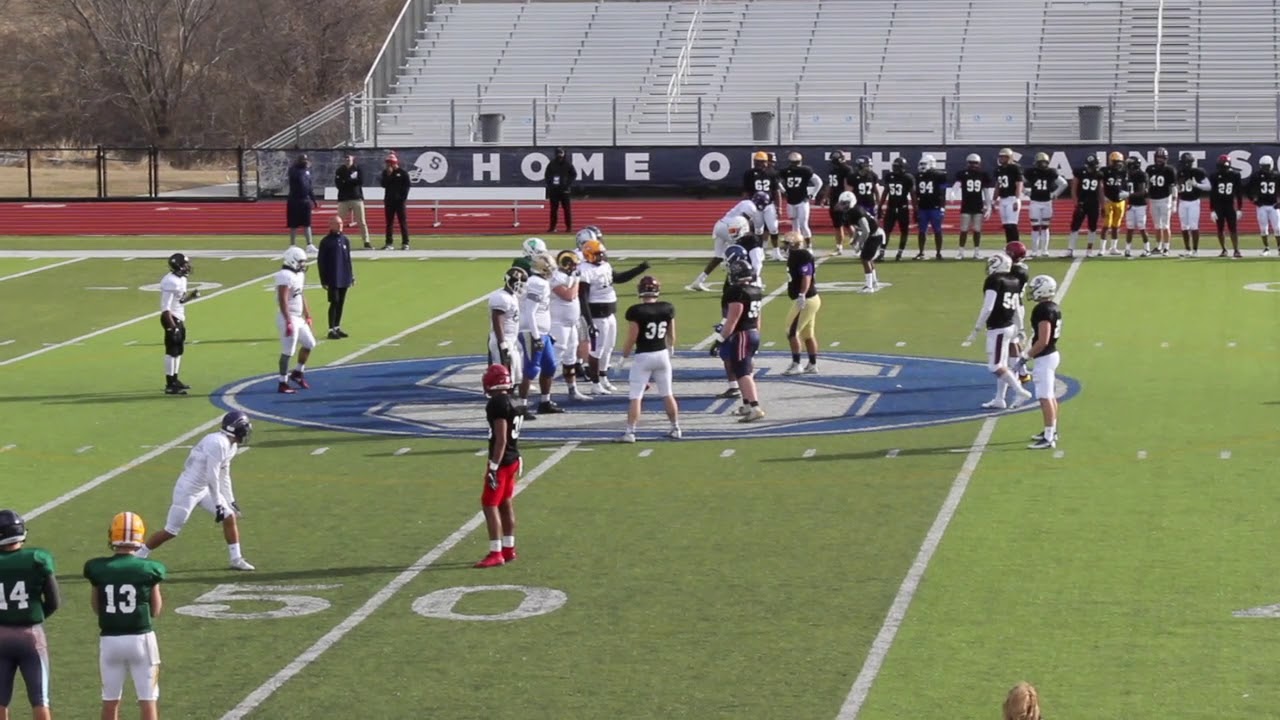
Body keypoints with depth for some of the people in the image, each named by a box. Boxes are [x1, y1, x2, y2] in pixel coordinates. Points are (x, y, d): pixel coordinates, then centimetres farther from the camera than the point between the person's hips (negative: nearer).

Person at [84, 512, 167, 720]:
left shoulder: (98, 569, -4)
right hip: (141, 638, -2)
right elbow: (155, 611, 2)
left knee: (110, 700, 13)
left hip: (110, 640, 2)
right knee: (147, 699, 5)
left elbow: (96, 608, 8)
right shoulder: (148, 569, -8)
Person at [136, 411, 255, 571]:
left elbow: (224, 476, 16)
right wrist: (218, 505, -20)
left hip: (203, 489, 9)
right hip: (188, 490, -9)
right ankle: (137, 558, 12)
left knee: (230, 517, 7)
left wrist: (231, 501, 19)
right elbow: (212, 477, -25)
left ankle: (236, 559, 17)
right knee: (171, 531, -3)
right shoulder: (217, 443, -26)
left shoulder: (230, 446, 5)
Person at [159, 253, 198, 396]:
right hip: (171, 319, -10)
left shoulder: (181, 279, 9)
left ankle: (174, 380, 28)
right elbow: (166, 307, -23)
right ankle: (170, 385, -4)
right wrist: (172, 326, -25)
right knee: (172, 351, -7)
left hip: (179, 319, 10)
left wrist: (192, 295, 4)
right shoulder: (171, 282, -22)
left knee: (178, 351, 17)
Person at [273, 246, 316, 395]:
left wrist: (307, 316, 24)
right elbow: (283, 301, -24)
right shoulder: (285, 276, -19)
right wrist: (288, 322, -27)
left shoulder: (299, 274, 12)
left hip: (298, 318, 10)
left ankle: (298, 373, 31)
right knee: (288, 352, -4)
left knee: (309, 343, 17)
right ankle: (282, 384, 3)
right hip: (289, 318, -10)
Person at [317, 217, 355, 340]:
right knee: (334, 303, -7)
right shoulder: (326, 241, -8)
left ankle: (337, 328, 20)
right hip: (333, 279, -6)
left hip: (344, 278, 6)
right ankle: (331, 330, -2)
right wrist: (323, 280, -10)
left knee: (341, 303, 10)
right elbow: (320, 261, -7)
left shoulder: (345, 240, 8)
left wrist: (351, 276, 13)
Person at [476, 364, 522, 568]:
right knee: (505, 505, 16)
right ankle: (508, 549, 23)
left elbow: (501, 440, -22)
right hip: (512, 459, 10)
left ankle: (496, 553, -7)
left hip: (502, 461, -10)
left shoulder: (498, 404, -19)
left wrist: (493, 467, -20)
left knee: (490, 506, -6)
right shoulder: (511, 402, 9)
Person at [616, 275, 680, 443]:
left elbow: (631, 338, -13)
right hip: (662, 354, 4)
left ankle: (630, 432, -3)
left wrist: (624, 357, 3)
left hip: (643, 356, -4)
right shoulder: (667, 308, -1)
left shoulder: (636, 311, -16)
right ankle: (676, 429, 24)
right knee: (668, 394, 17)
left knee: (635, 397, 0)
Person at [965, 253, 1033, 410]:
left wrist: (976, 330, -15)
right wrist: (1018, 329, 27)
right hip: (1009, 326, 9)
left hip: (997, 328, -9)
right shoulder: (1012, 281, 10)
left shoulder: (994, 281, -14)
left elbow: (987, 308, -20)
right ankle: (999, 399, 18)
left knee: (995, 366, -4)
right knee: (1002, 365, 13)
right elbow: (1016, 309, 16)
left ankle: (1020, 392, -7)